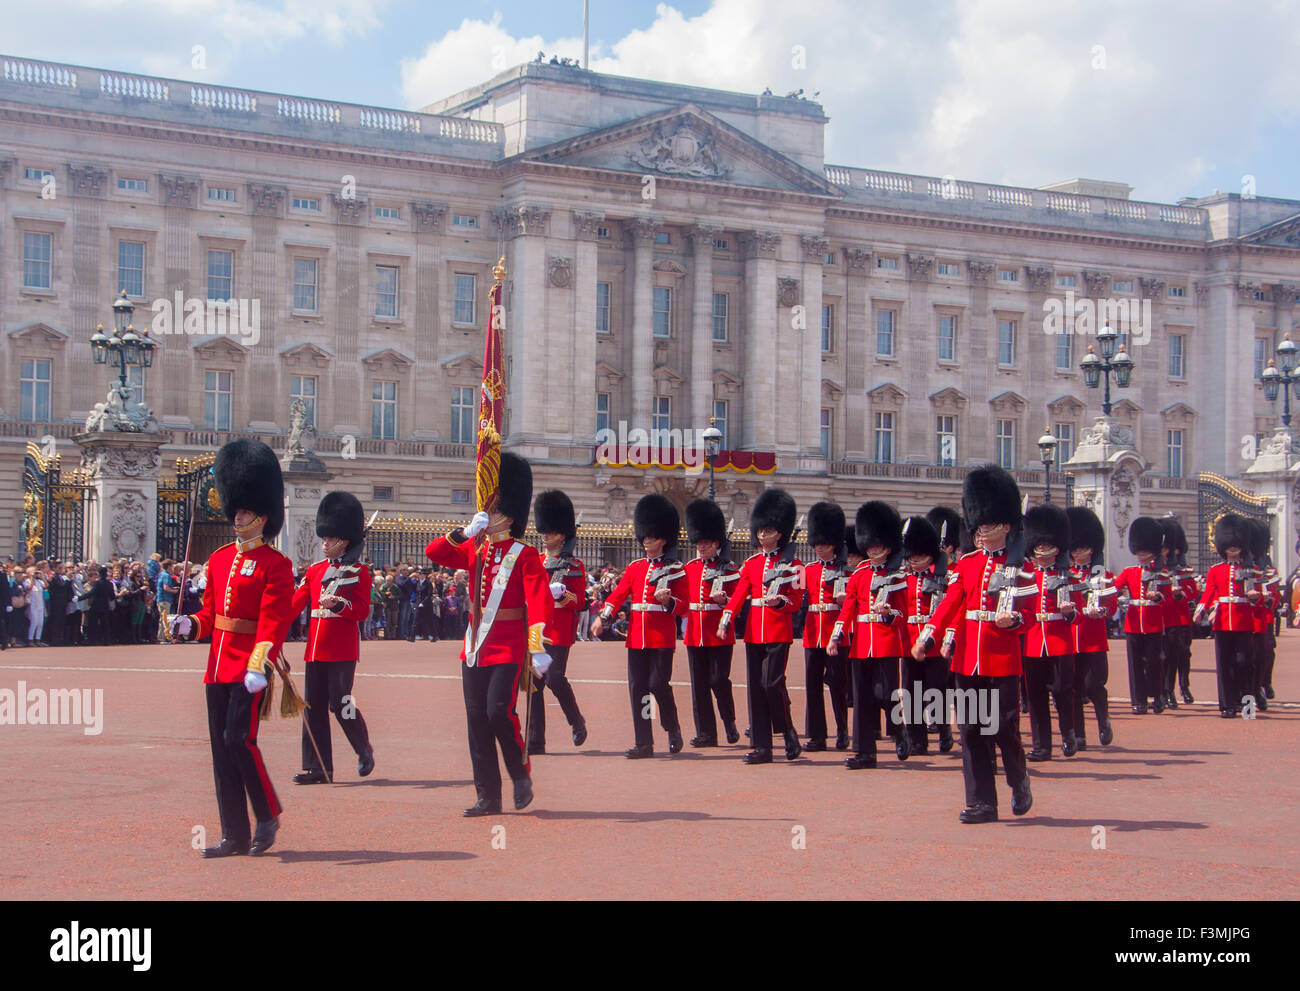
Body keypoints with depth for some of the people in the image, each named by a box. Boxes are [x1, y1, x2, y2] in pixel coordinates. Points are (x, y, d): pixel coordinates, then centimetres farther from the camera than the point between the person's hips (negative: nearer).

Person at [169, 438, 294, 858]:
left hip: (249, 668, -7)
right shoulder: (219, 559, 15)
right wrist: (189, 625, -2)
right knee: (221, 747, 6)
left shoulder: (275, 565, -6)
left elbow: (274, 621, -15)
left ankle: (268, 817, 6)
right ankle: (236, 836, 12)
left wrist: (259, 665, -26)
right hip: (218, 665, 7)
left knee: (238, 738, -14)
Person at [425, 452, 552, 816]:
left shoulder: (525, 556, -4)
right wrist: (467, 531, -8)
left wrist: (538, 649, -22)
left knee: (499, 712, -15)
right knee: (477, 719, 3)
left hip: (508, 647, -6)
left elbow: (539, 603, -12)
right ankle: (488, 797, 9)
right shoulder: (476, 551, 13)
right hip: (475, 646, 6)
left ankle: (521, 775, 10)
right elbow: (433, 552, 5)